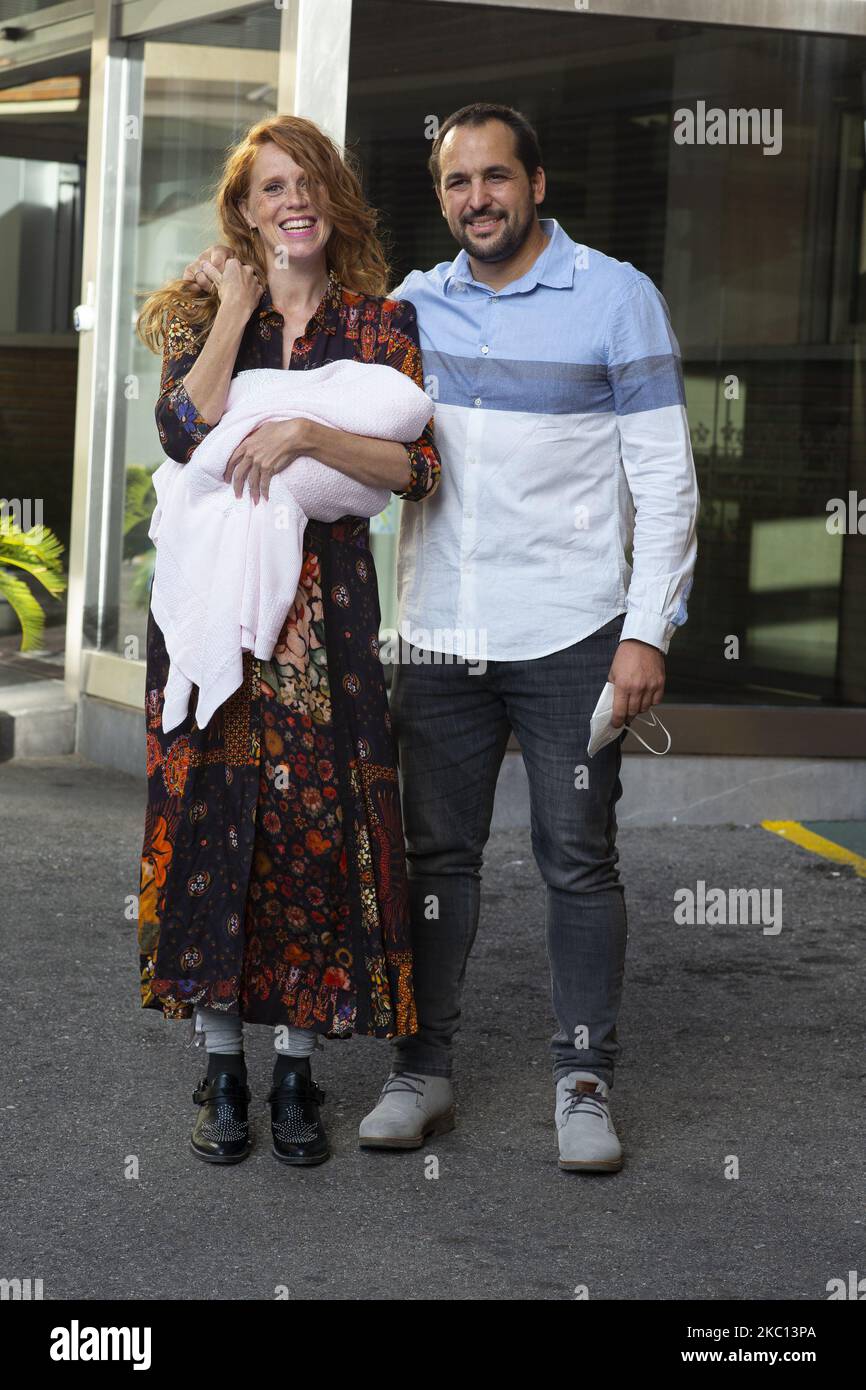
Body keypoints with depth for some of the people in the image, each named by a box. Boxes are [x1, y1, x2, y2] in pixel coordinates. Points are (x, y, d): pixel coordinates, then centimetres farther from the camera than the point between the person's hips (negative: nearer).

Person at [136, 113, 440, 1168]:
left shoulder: (378, 323, 6)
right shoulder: (202, 315, 8)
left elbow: (419, 469, -6)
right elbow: (186, 430, -12)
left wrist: (306, 434, -17)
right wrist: (238, 306, -6)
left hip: (324, 603, 0)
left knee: (315, 824, -1)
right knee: (213, 815, 2)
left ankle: (295, 1074, 11)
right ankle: (222, 1072, 14)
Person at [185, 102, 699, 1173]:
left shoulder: (615, 297, -1)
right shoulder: (412, 303, 9)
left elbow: (665, 475, -3)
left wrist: (648, 630, -10)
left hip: (567, 638, -3)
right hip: (439, 637, 4)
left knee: (579, 860, 1)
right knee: (436, 854, 7)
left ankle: (585, 1082, 10)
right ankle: (422, 1070, 16)